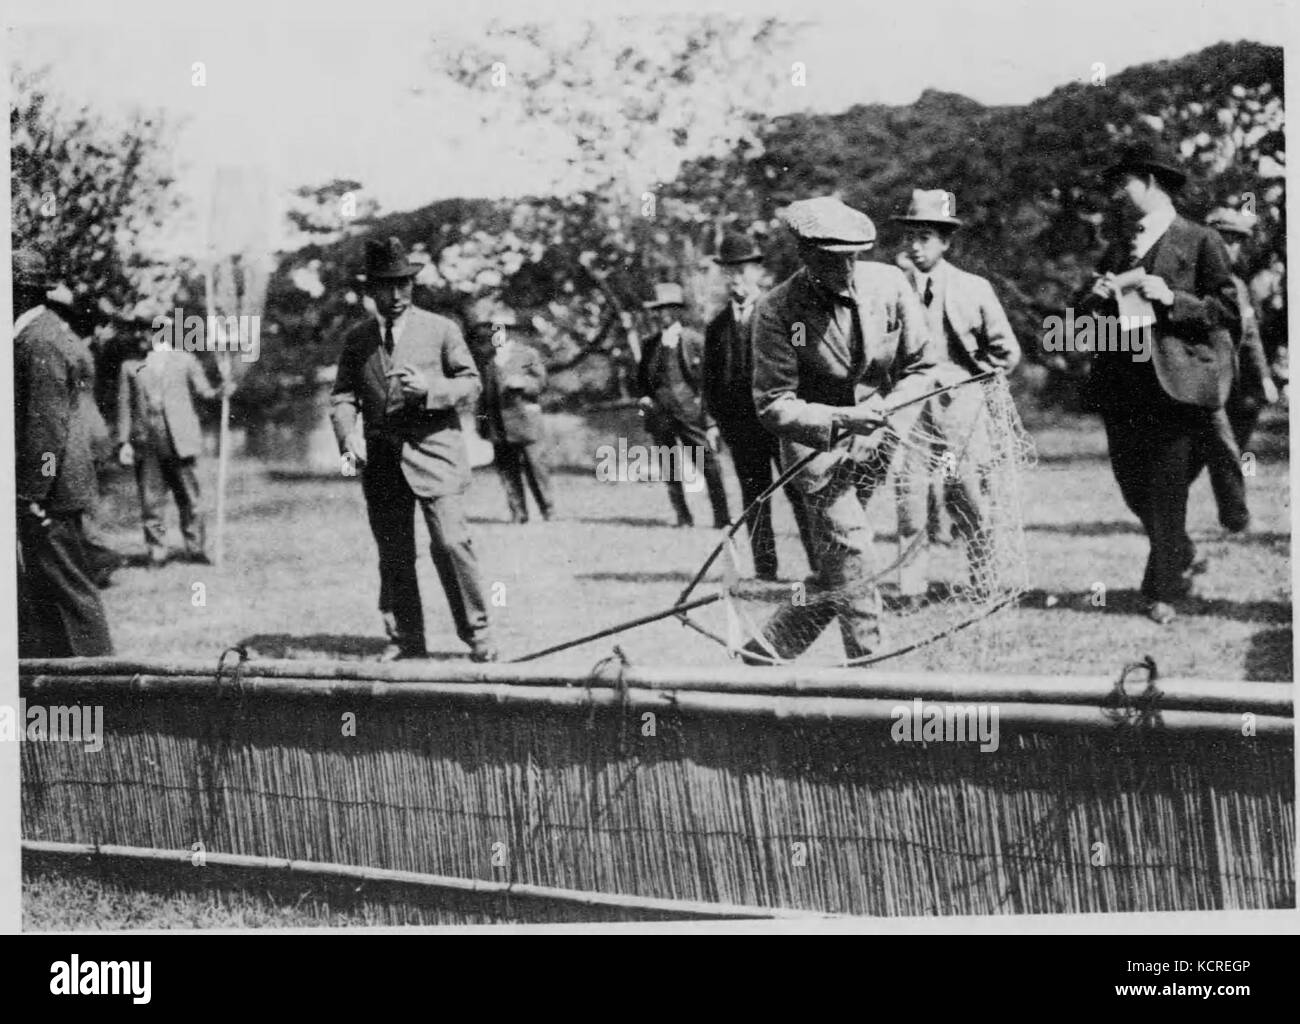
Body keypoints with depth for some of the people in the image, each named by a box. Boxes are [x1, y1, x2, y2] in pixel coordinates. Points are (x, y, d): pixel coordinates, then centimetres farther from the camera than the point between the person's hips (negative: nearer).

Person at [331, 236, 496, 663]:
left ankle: (476, 632, -4)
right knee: (393, 554, 6)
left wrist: (429, 388, -14)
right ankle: (404, 638, 14)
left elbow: (471, 384, 4)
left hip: (432, 450, -3)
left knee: (451, 542, -14)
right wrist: (348, 435, -9)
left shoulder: (440, 329, 4)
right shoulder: (356, 340, 11)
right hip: (380, 459, 3)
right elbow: (342, 396, 10)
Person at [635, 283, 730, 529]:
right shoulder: (650, 344, 10)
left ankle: (722, 518, 2)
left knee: (709, 466, -4)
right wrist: (643, 397, 1)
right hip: (659, 414, 4)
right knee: (671, 471, 5)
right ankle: (683, 517, 14)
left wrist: (711, 422, -6)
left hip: (691, 413, -4)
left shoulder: (695, 341, -1)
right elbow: (642, 378, 23)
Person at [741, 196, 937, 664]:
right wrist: (840, 420, -31)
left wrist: (885, 408, -14)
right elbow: (774, 404, -16)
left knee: (838, 567, 3)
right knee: (848, 546, -18)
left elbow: (920, 367, 4)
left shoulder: (888, 284, -6)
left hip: (876, 442, 4)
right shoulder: (777, 312, -15)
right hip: (816, 442, -4)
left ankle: (767, 651, 17)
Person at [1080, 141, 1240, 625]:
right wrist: (1097, 299, -3)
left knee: (1167, 489, -5)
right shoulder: (1117, 250, 18)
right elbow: (1088, 320, 20)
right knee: (1132, 483, 10)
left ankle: (1163, 591, 6)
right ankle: (1182, 557, 33)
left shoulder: (1200, 242, 0)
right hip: (1122, 382, 6)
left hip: (1175, 381, -6)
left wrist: (1172, 299, -17)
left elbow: (1228, 312, -5)